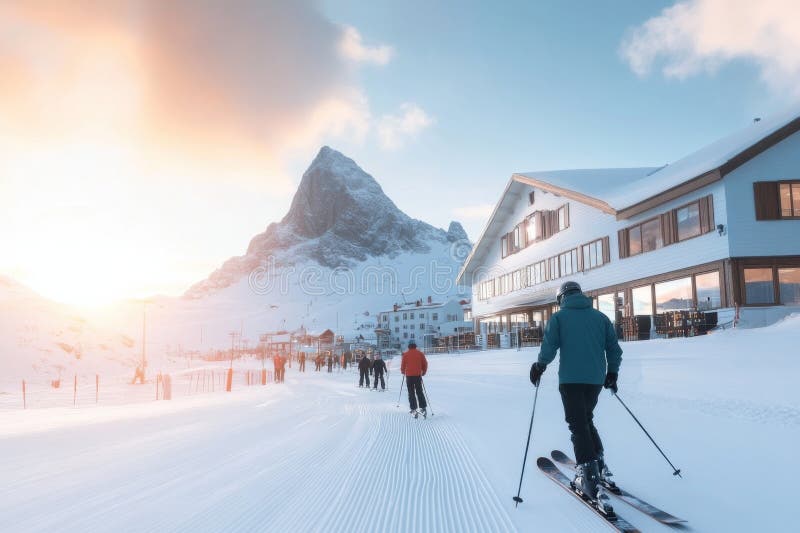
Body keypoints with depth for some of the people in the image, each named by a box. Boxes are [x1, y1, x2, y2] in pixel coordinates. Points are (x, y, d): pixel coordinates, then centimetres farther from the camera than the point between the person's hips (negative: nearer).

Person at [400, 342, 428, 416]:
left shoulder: (405, 354, -1)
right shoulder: (420, 354, 4)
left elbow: (403, 364, 2)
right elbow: (425, 364, 3)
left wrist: (403, 372, 22)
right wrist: (423, 372, 18)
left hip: (409, 375, -1)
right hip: (418, 375, 2)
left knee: (411, 393, 4)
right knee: (419, 392, 10)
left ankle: (413, 409, -2)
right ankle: (423, 408, -1)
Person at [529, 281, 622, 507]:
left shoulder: (559, 317, 0)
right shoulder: (600, 317, 11)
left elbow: (549, 346, -7)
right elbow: (614, 348, 9)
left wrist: (539, 366, 9)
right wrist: (612, 373, 21)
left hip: (570, 379, -4)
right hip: (596, 379, 4)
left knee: (578, 424, 0)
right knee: (587, 420, 22)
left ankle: (589, 475, -9)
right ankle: (600, 466, 19)